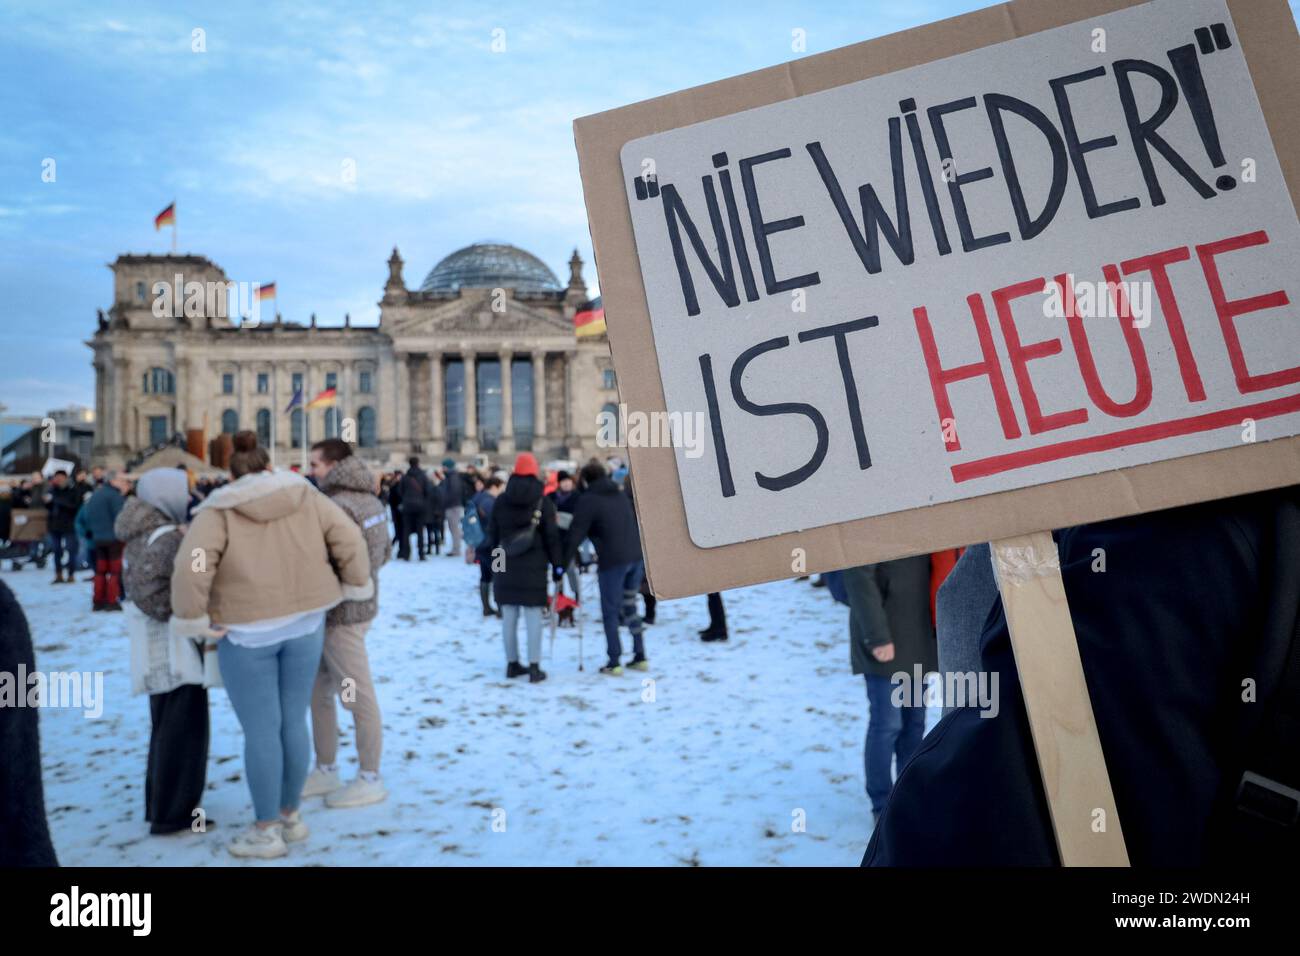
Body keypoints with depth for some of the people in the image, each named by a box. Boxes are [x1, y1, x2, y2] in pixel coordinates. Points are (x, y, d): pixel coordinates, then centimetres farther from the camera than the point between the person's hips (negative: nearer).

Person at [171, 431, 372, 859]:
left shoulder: (218, 511, -5)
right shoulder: (306, 496, 3)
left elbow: (190, 568, -17)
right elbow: (350, 539, 0)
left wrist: (194, 620, -6)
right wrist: (354, 585, 12)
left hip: (247, 633, -3)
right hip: (304, 625, 4)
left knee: (261, 731, 4)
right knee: (293, 723, 13)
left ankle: (266, 830, 14)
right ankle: (290, 815, 26)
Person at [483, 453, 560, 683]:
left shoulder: (501, 501, 6)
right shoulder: (542, 501, -2)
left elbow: (492, 534, 8)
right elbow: (552, 536, -3)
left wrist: (493, 558, 16)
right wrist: (557, 563, 2)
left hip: (506, 566, 3)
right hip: (533, 566, -3)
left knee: (509, 616, 9)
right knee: (533, 617, -1)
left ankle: (512, 664, 18)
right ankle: (534, 667, -2)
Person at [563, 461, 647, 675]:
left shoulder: (588, 500, -4)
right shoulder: (620, 494, 17)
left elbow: (575, 534, -9)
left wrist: (563, 563, -5)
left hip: (612, 561, -6)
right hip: (636, 556, 6)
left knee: (610, 612, 4)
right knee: (629, 606, 18)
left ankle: (614, 661, 4)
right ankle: (640, 656, 18)